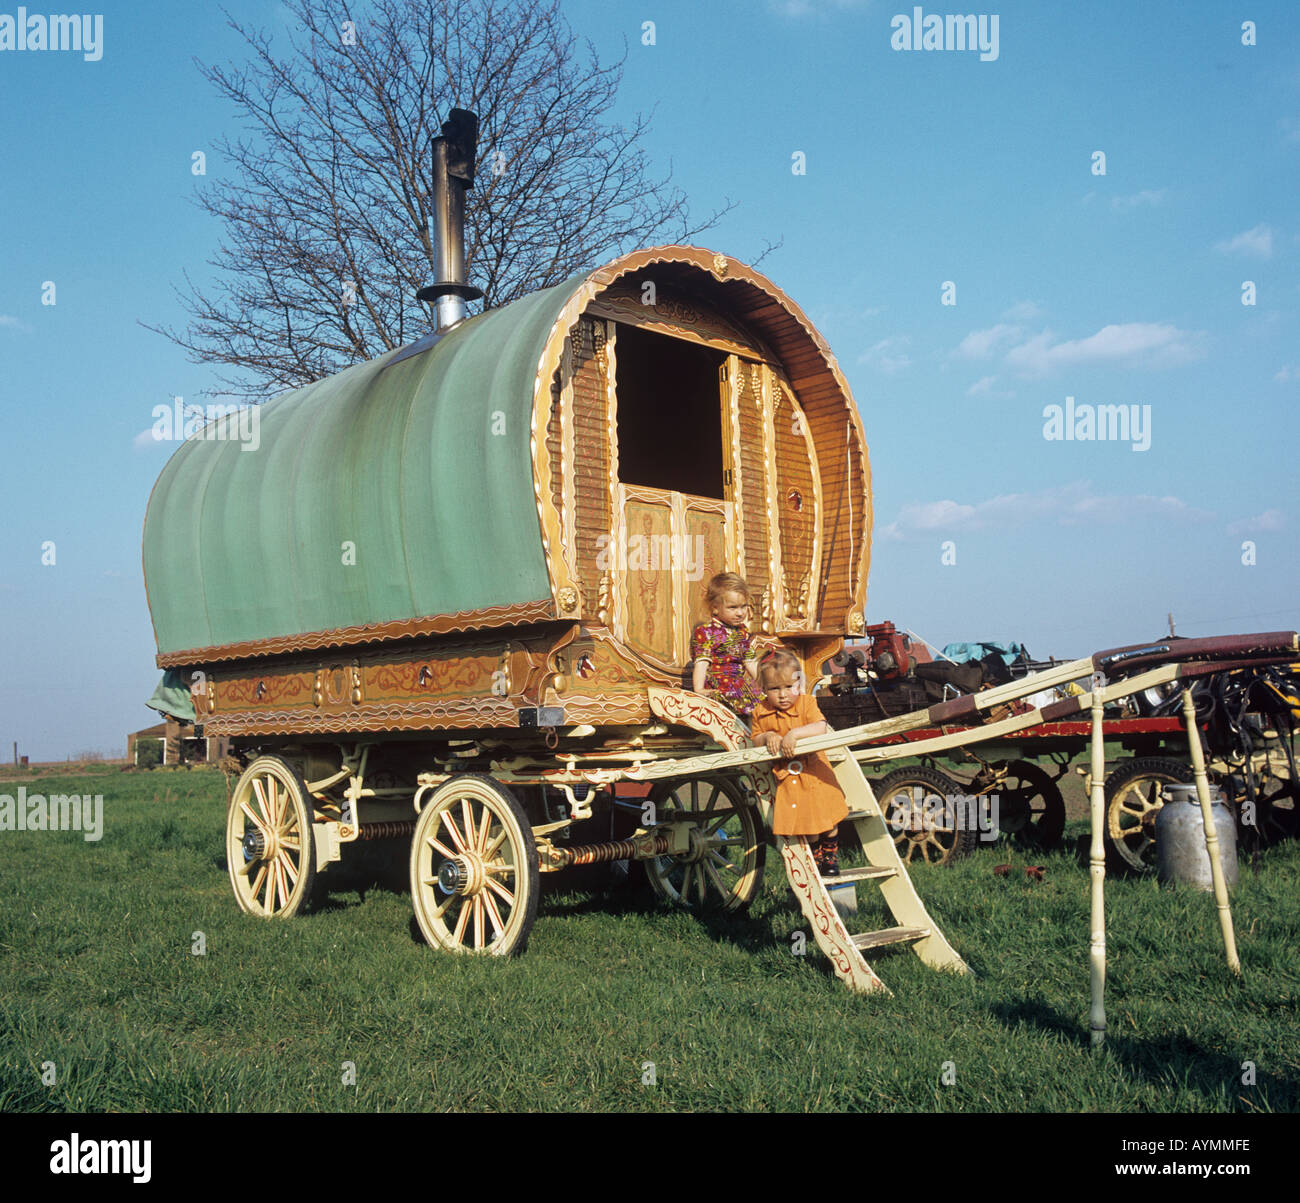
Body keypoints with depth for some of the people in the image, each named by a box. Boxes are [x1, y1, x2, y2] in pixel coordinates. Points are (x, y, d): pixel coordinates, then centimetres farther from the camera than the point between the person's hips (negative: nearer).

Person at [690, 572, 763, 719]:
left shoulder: (743, 632, 17)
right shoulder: (705, 632, -4)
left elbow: (751, 663, 22)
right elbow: (702, 663, -11)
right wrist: (699, 689, -22)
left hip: (738, 684, 7)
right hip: (715, 687, -7)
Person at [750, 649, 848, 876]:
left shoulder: (806, 703, -12)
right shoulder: (761, 712, -5)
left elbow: (820, 728, -27)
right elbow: (755, 742, 4)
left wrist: (794, 733, -38)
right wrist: (767, 737, -17)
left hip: (815, 773, -1)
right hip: (786, 779, 1)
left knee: (828, 819, 9)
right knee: (806, 824, 10)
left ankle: (831, 857, 32)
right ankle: (816, 858, 33)